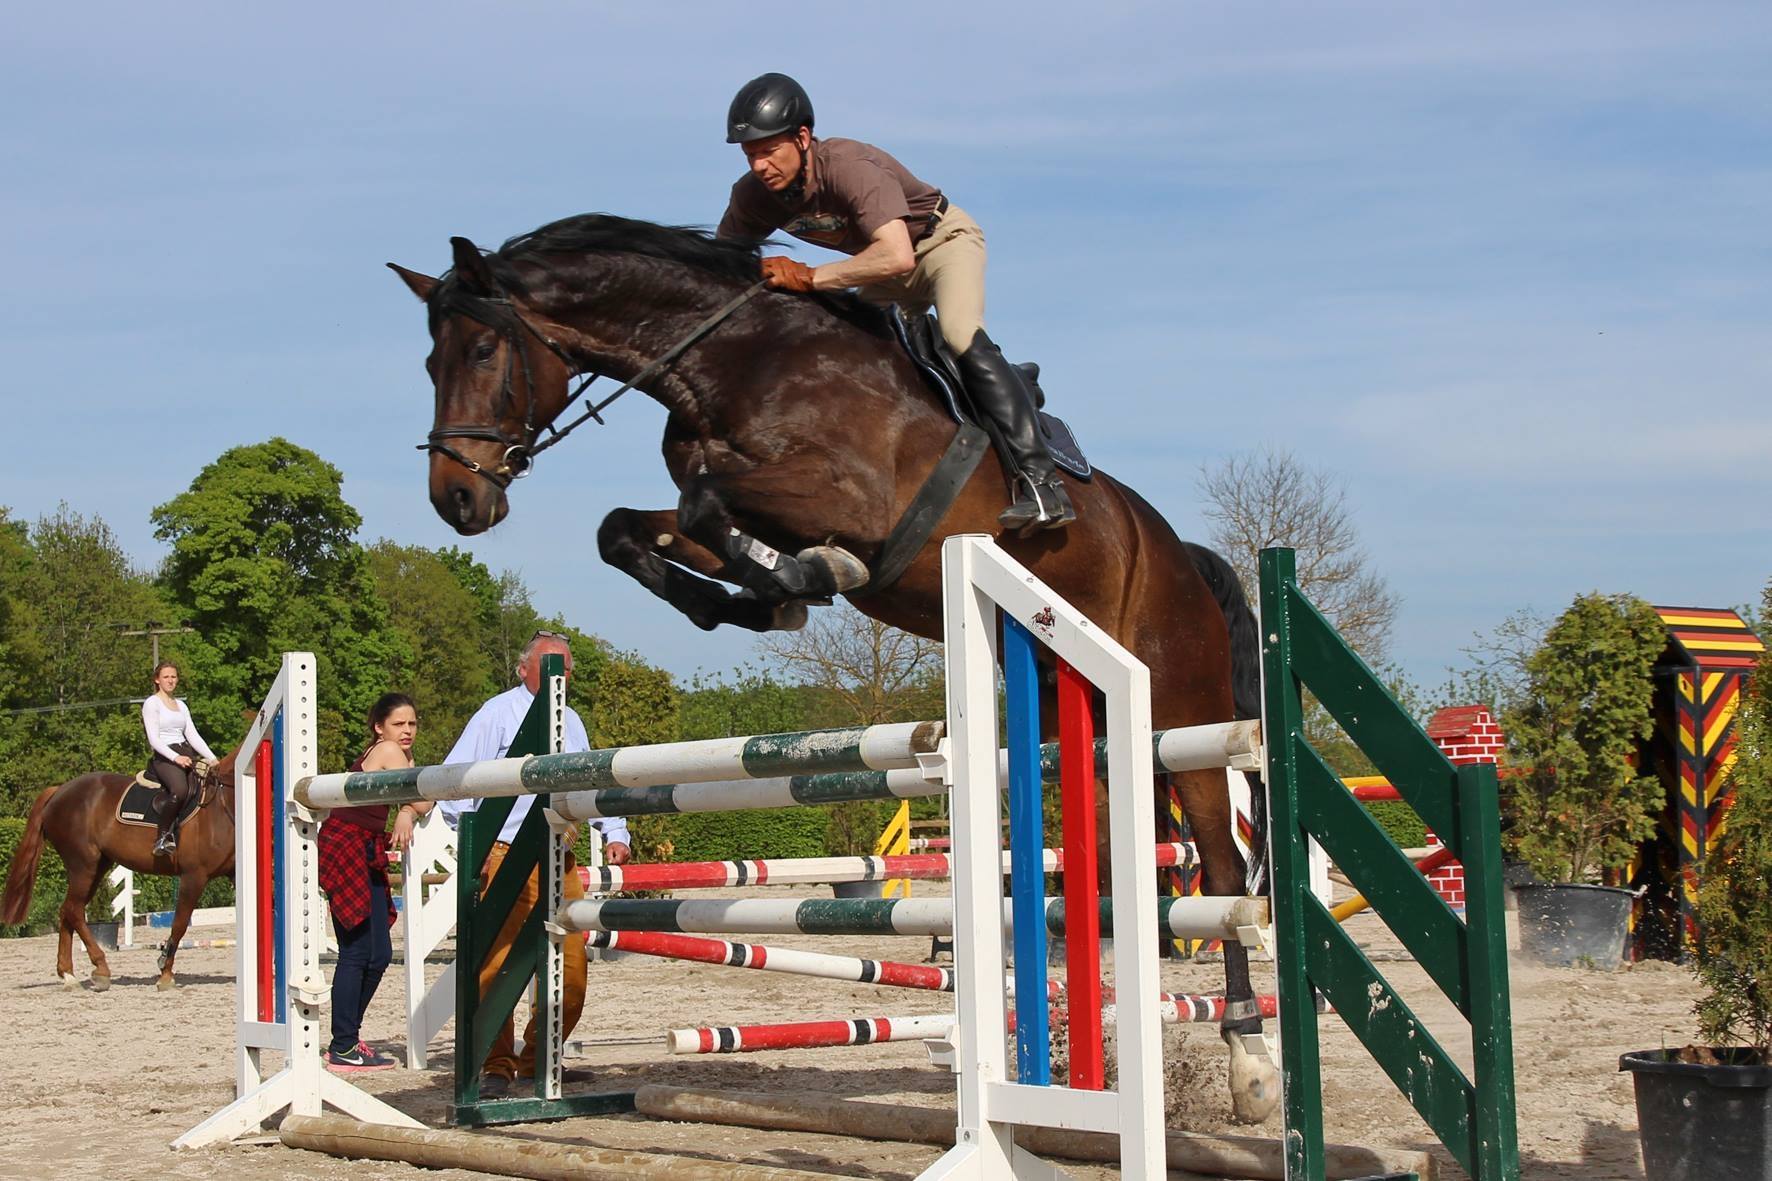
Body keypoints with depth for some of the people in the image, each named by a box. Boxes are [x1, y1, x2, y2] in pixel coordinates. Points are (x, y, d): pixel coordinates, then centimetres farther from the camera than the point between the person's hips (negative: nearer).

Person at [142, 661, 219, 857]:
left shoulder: (181, 706, 23)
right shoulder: (152, 703, 3)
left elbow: (193, 736, 18)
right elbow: (154, 739, -8)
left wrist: (212, 759, 4)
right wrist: (176, 757, -22)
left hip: (186, 754, 7)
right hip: (163, 757, -7)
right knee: (180, 789, -35)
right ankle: (163, 836, -26)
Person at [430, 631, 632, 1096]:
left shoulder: (571, 722, 20)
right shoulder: (497, 714, 1)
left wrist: (615, 833, 16)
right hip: (506, 859, -6)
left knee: (569, 970, 4)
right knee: (497, 966, -9)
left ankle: (538, 1062, 18)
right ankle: (495, 1067, 0)